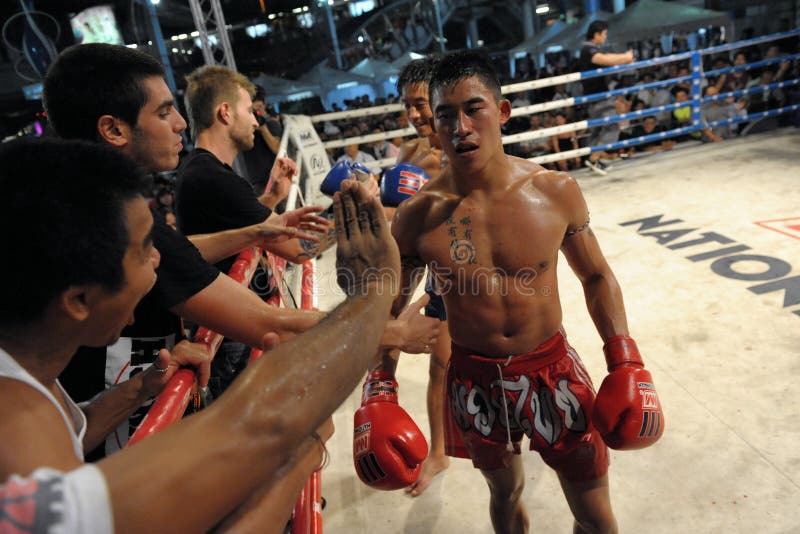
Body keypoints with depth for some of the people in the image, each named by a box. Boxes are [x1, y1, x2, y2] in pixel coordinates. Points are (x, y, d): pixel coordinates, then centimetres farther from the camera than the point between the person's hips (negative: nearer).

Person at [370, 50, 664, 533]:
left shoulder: (556, 191, -12)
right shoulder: (418, 217, -13)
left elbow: (596, 276, 3)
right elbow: (390, 309, 0)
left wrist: (624, 360, -4)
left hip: (553, 367, 1)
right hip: (475, 380, 0)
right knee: (506, 493, 24)